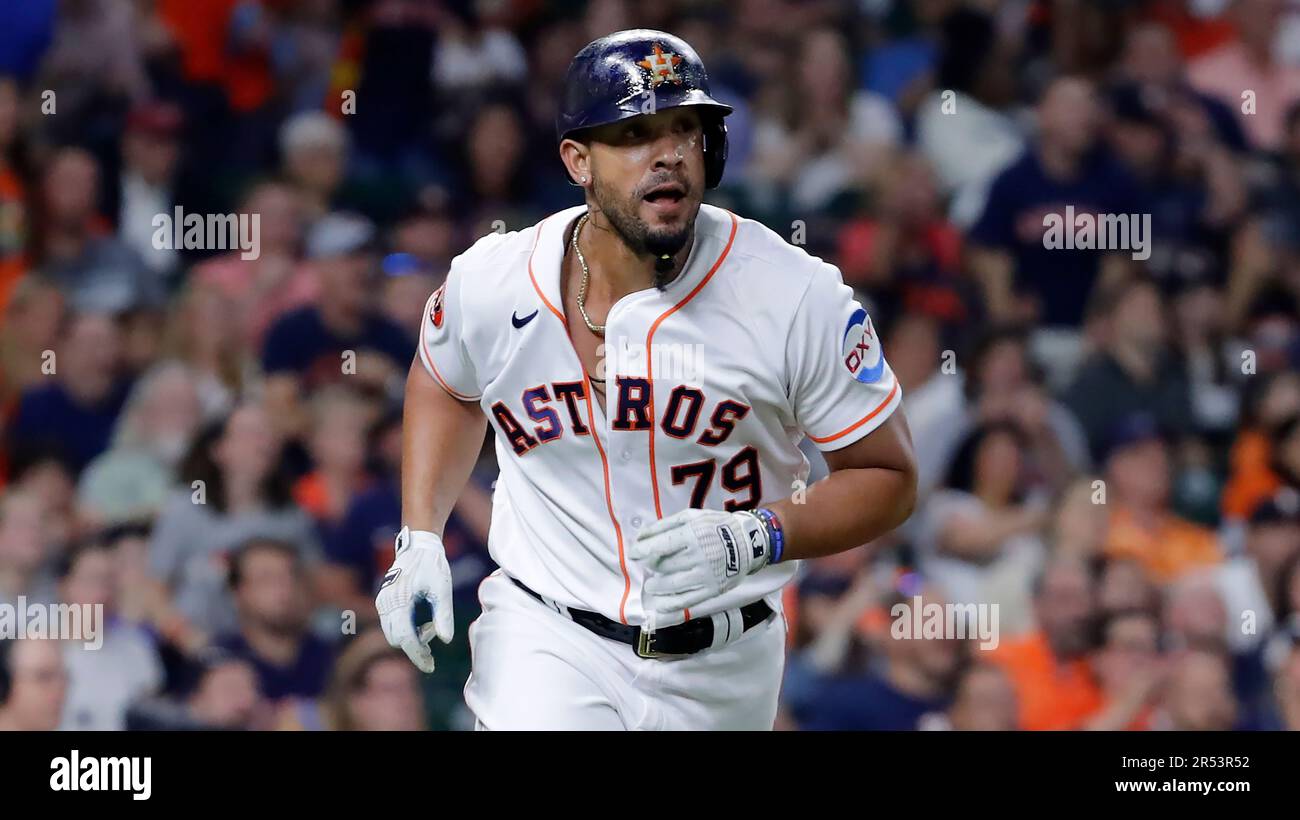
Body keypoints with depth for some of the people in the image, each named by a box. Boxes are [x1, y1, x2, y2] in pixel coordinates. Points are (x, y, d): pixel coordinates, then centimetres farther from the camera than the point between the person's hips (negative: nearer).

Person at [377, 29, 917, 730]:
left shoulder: (796, 297, -15)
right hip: (546, 640, 0)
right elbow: (444, 385, 17)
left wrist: (756, 540, -23)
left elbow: (887, 476, -6)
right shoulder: (489, 284, -8)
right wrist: (419, 541, 5)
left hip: (724, 672, 1)